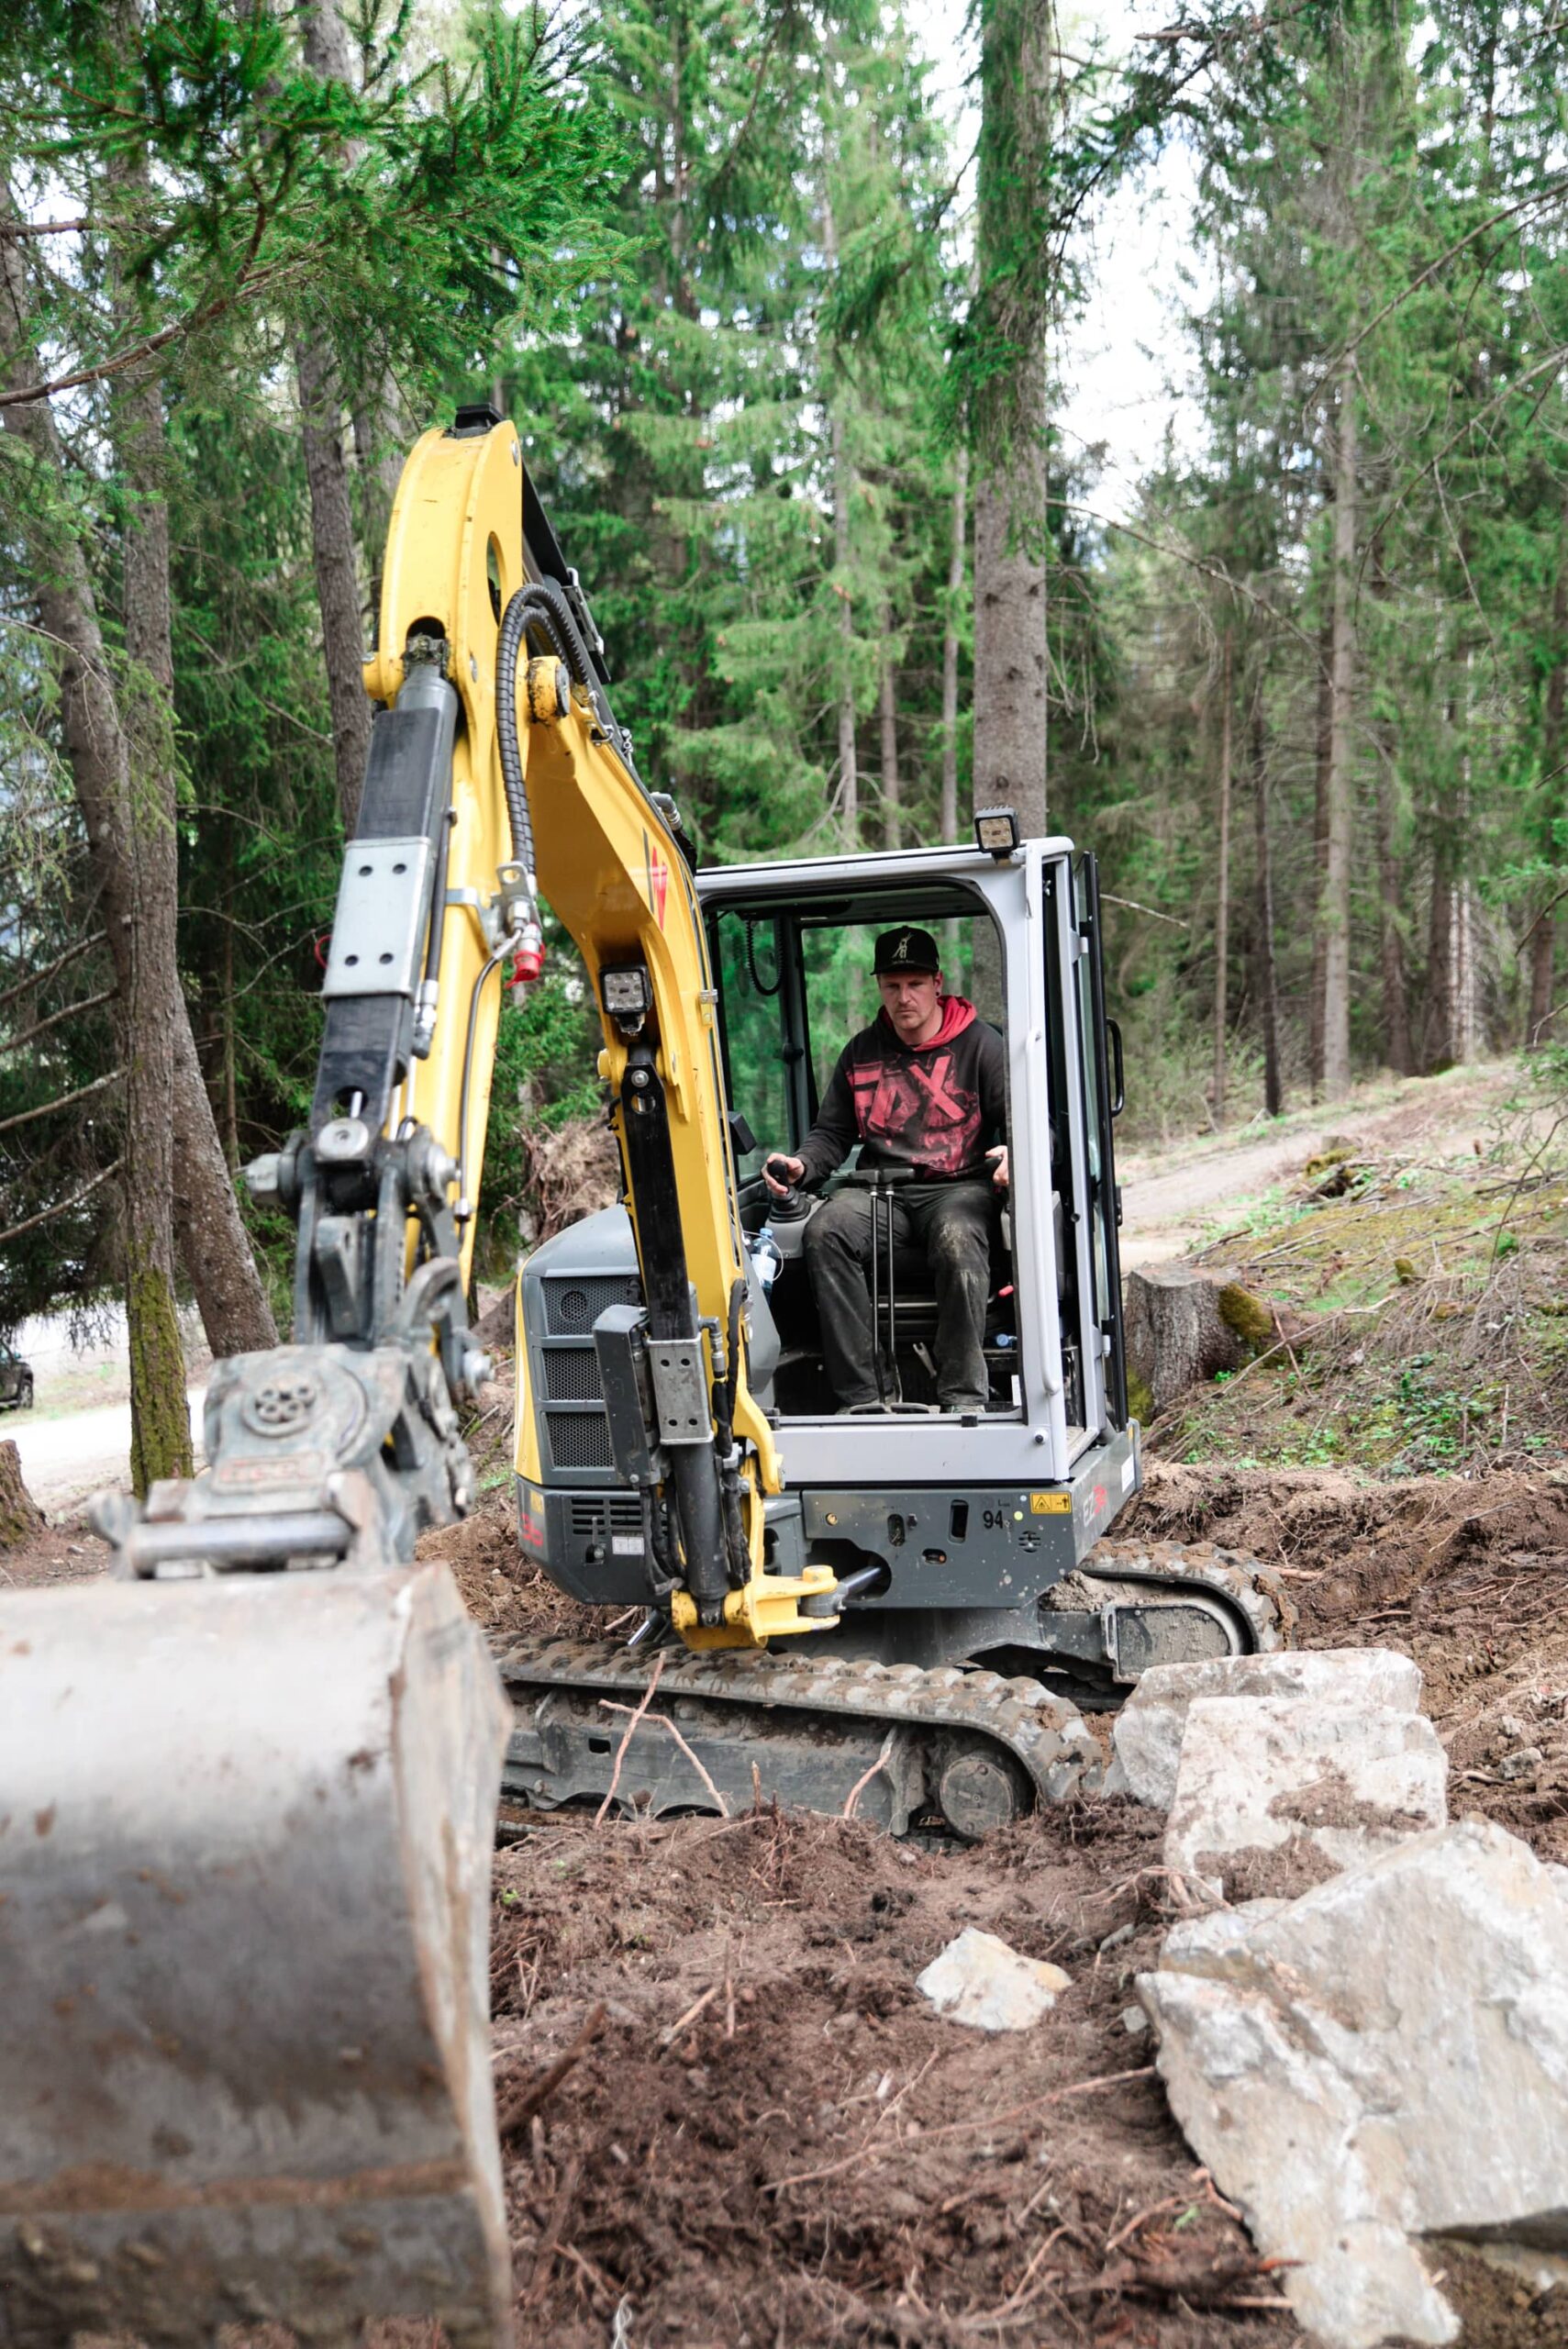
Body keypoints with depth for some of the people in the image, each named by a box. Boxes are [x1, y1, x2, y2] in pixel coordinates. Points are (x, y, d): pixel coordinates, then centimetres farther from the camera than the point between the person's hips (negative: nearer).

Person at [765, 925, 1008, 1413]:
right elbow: (832, 1133, 19)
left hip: (960, 1186, -3)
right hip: (883, 1190, 3)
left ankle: (964, 1397, -30)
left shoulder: (980, 1045, 5)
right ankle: (859, 1397, -29)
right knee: (824, 1231, -28)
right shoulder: (861, 1053, 16)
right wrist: (801, 1165, -3)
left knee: (958, 1242, -38)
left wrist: (1012, 1153, -23)